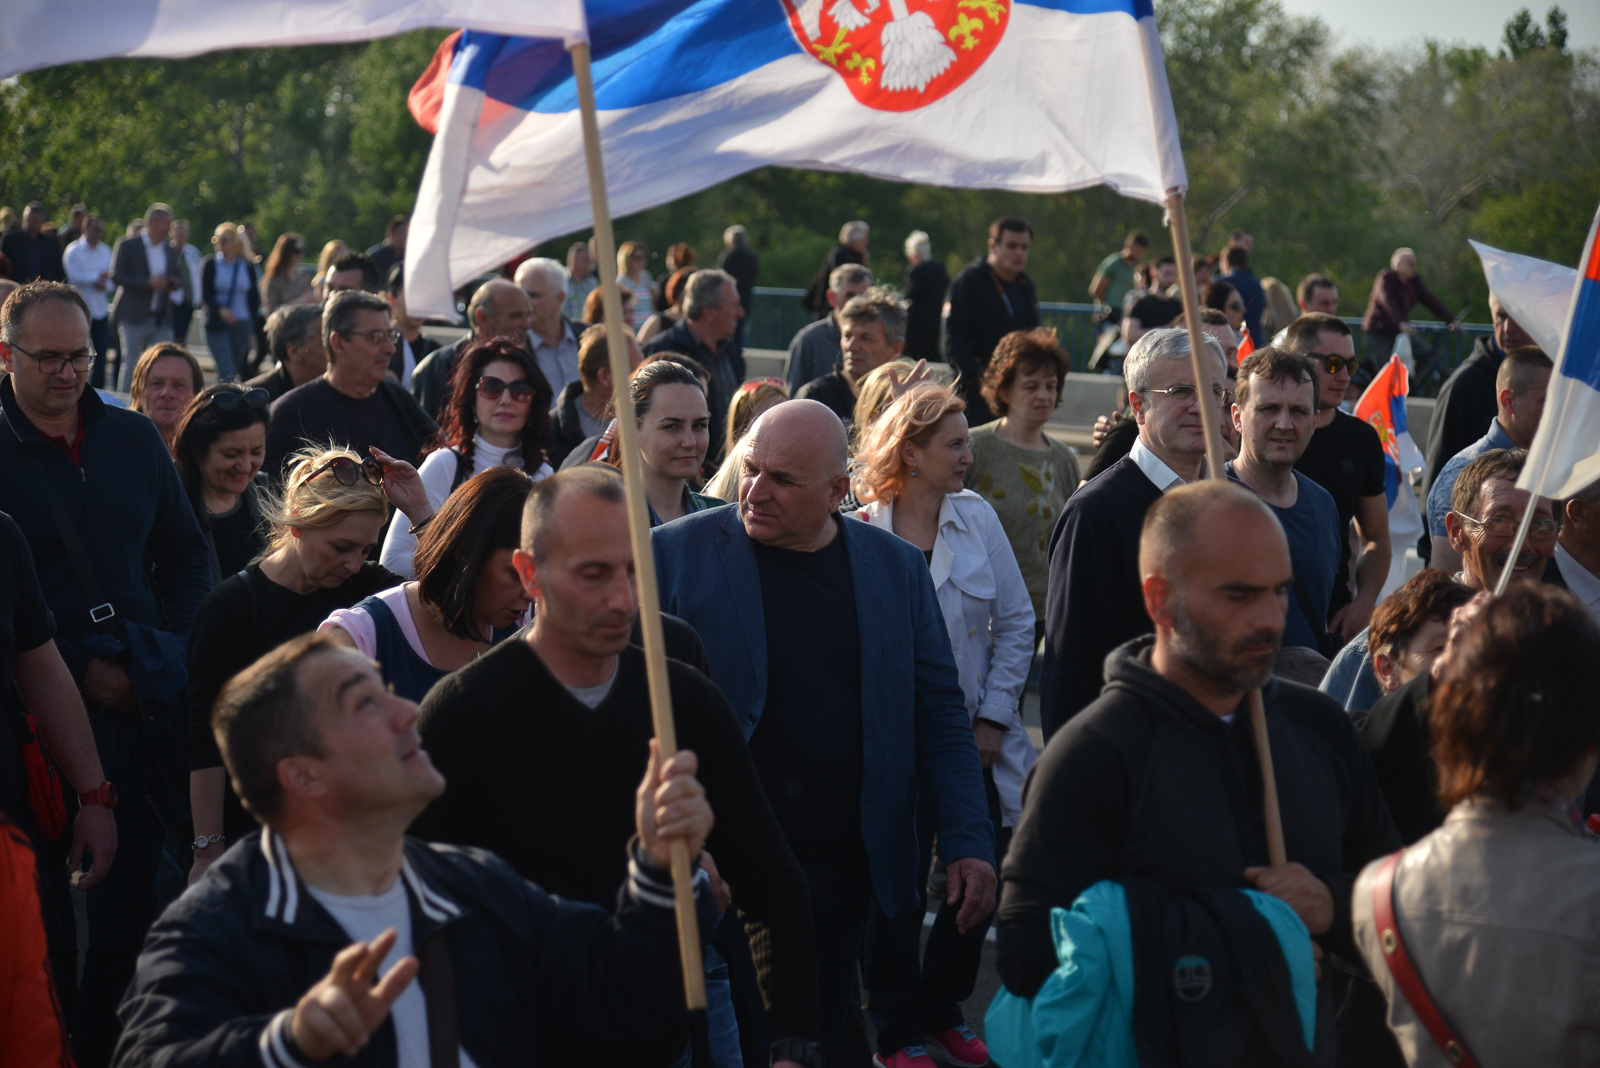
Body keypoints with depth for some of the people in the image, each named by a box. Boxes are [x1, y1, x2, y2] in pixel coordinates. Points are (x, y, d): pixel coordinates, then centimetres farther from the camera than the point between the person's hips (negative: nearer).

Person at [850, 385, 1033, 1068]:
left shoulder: (977, 518, 2)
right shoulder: (861, 534, -8)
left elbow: (1016, 623, 4)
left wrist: (994, 717, -1)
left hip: (972, 737, 3)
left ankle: (943, 1010, 28)